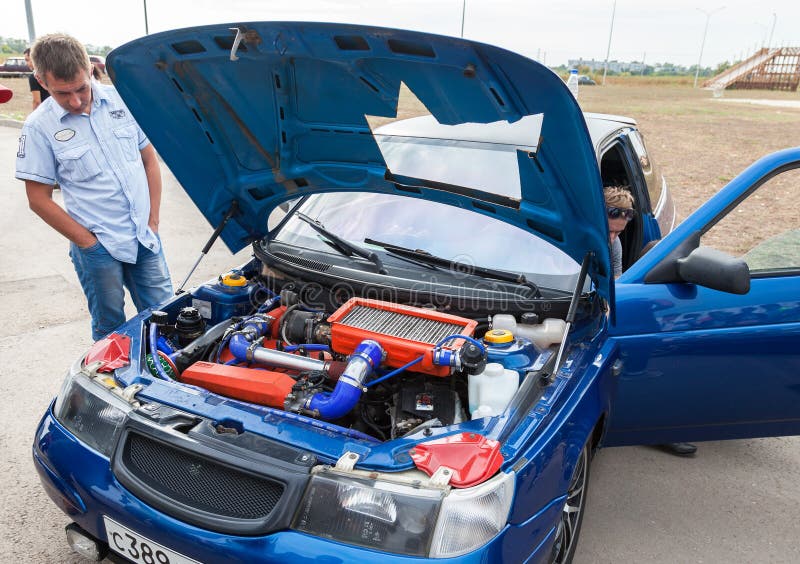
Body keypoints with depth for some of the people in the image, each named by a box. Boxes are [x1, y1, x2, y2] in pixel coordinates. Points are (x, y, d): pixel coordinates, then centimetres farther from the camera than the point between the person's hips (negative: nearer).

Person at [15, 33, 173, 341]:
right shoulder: (40, 127, -8)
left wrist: (153, 221, 2)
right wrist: (87, 241, -8)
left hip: (145, 238, 3)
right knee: (111, 329, 12)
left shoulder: (122, 100, -2)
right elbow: (39, 199, -4)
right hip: (98, 247, -2)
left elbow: (150, 159, 7)